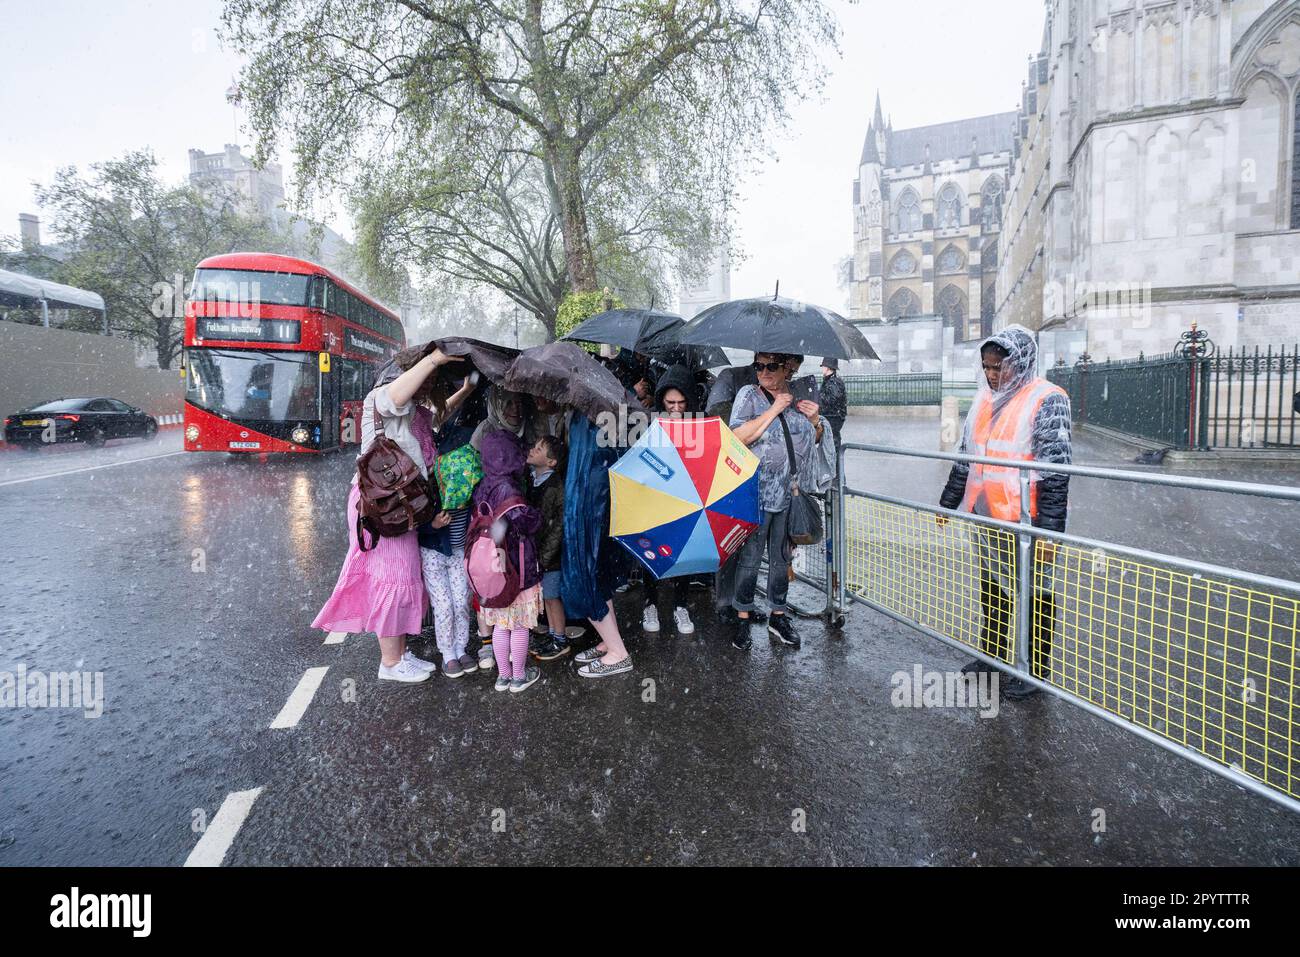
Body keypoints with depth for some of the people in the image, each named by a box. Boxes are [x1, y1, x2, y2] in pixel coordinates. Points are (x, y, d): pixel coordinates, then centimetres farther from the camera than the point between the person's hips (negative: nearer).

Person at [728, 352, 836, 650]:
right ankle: (743, 619, 14)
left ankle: (777, 616, 26)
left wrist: (815, 421, -4)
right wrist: (775, 409, -15)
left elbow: (815, 443, 18)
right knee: (750, 557, 0)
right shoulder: (749, 395, -3)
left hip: (789, 491, 4)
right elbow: (738, 438, -17)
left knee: (781, 556, 13)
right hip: (756, 490, -4)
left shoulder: (799, 397, 9)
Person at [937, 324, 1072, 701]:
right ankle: (992, 653, 35)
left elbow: (1055, 472, -16)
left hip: (1026, 521, -7)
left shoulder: (1047, 401, -12)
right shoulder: (984, 398, 8)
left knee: (1035, 596, 8)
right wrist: (949, 501, 19)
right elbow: (965, 458, 17)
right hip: (986, 517, 7)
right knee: (991, 589, 19)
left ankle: (1037, 668, 23)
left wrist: (1049, 530, -20)